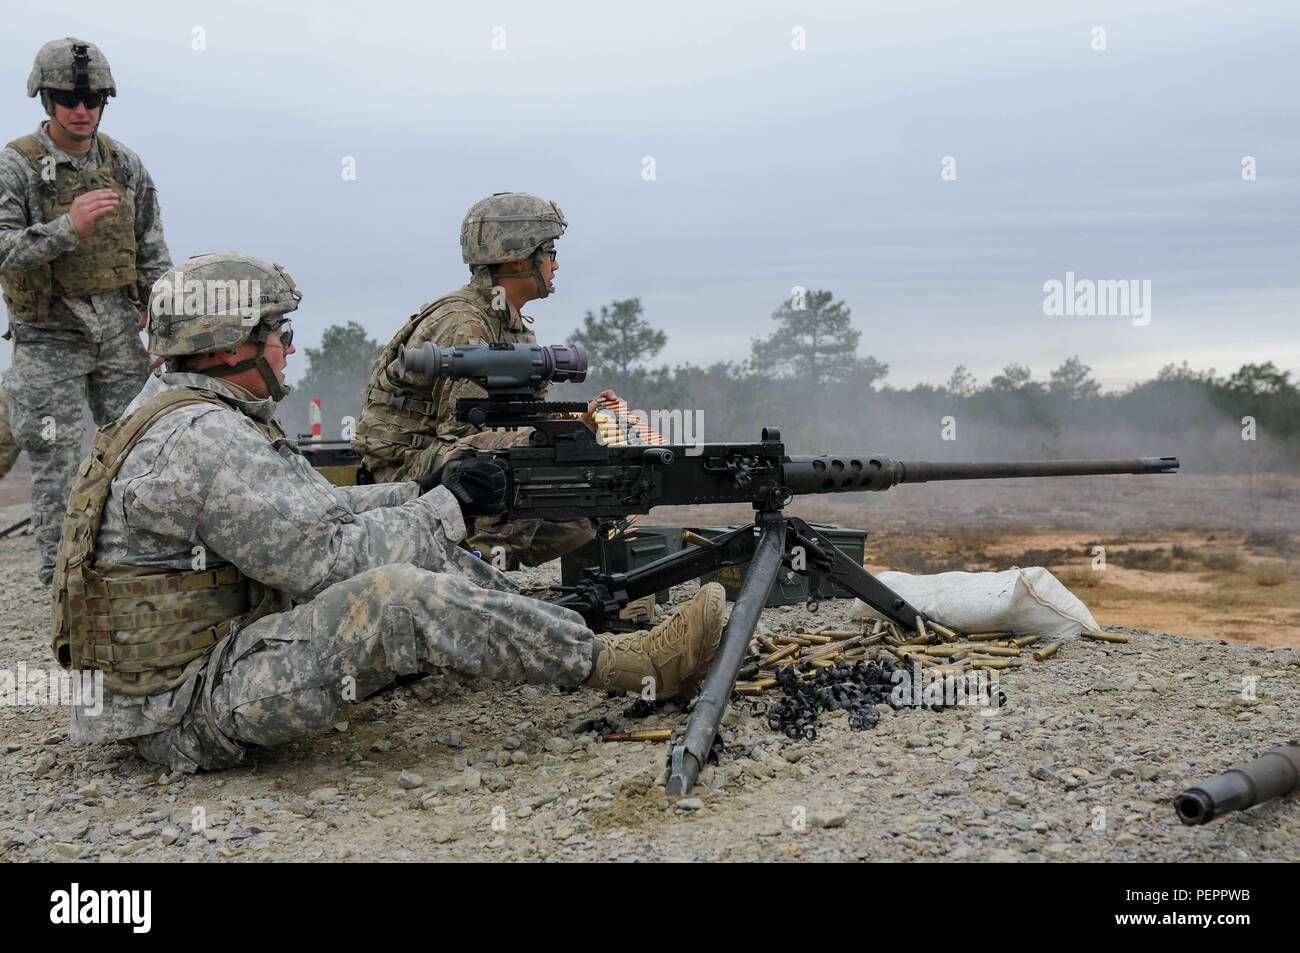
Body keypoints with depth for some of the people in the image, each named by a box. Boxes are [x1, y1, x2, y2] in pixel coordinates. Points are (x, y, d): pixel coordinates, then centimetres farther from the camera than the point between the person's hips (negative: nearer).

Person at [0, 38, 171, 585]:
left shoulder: (124, 164, 5)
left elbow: (152, 250, 10)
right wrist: (69, 226, -31)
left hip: (119, 328, 4)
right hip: (49, 334, -4)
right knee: (57, 458, -2)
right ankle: (59, 570, 8)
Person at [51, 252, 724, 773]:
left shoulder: (182, 411, 11)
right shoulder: (203, 438, -22)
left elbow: (307, 512, 14)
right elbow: (322, 557, -23)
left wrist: (420, 492, 4)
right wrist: (447, 507, -12)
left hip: (226, 649, 10)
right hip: (192, 714, -10)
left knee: (430, 562, 4)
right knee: (398, 596, -29)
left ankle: (583, 627, 6)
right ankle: (637, 665, -22)